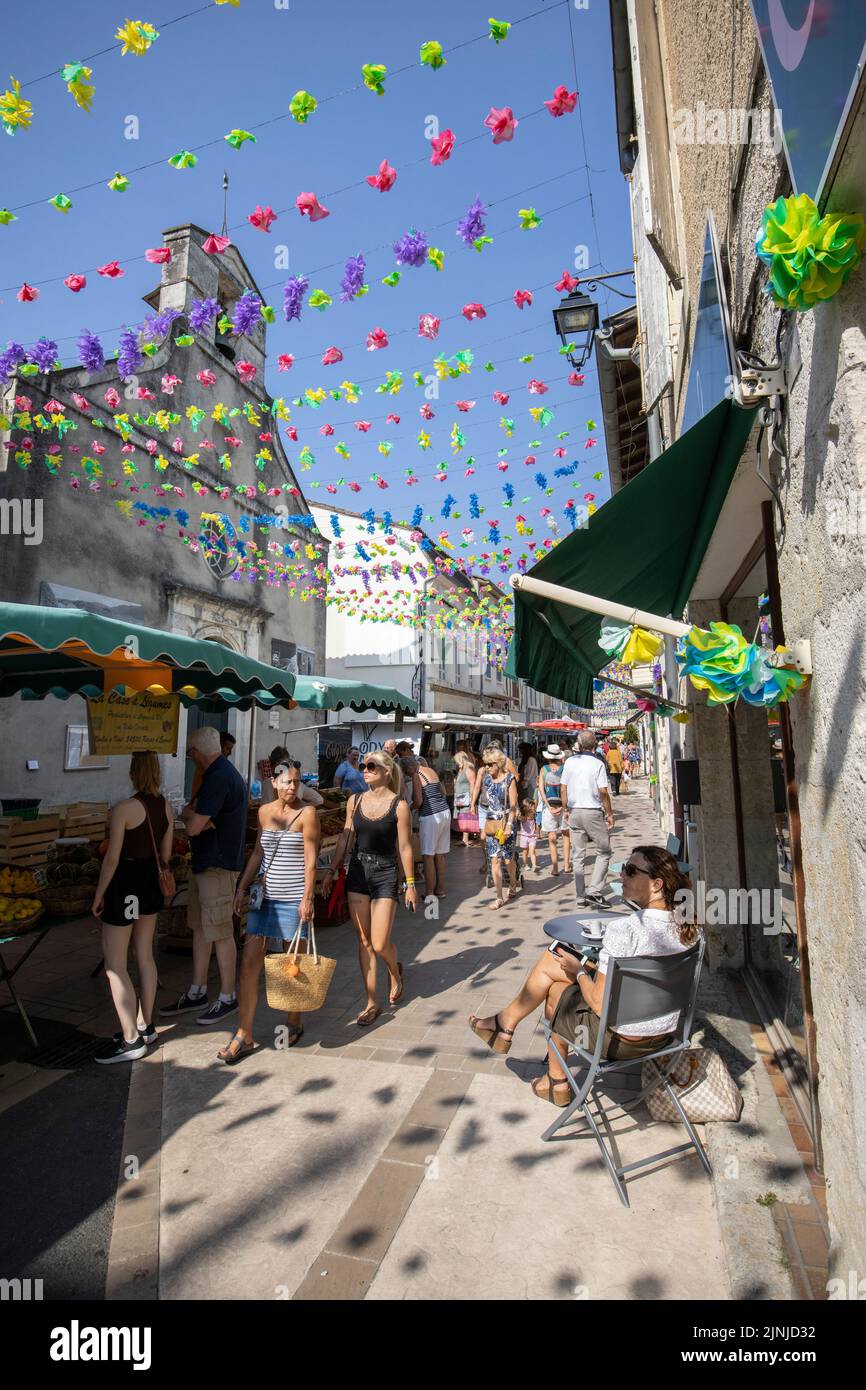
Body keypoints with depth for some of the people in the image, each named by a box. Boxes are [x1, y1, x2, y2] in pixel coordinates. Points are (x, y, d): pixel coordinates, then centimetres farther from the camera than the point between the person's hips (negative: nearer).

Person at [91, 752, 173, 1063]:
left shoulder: (124, 809, -20)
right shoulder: (166, 808, 0)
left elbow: (112, 858, -17)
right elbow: (165, 855, 7)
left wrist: (98, 894, -6)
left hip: (125, 884, -7)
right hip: (151, 884, 7)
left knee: (115, 965, 3)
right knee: (145, 956, 18)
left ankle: (131, 1040, 8)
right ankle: (145, 1026, 30)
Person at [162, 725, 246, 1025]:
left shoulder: (219, 778, -21)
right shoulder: (221, 773, 13)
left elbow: (193, 826, -22)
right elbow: (189, 813, 11)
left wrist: (190, 814, -1)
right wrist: (197, 815, -11)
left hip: (218, 866, -10)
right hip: (204, 862, 10)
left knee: (220, 933, 1)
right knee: (200, 928, 16)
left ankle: (228, 998, 15)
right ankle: (197, 993, 28)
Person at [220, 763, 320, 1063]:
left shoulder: (307, 813, -8)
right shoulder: (265, 811, 7)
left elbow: (310, 860, -10)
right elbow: (258, 853, 15)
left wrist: (307, 898, -15)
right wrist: (242, 888, 11)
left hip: (293, 899, -4)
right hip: (266, 897, 5)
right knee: (249, 962, 3)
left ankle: (293, 1024, 30)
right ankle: (244, 1036, 15)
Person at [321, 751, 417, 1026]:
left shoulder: (399, 805, -10)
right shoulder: (355, 800, 2)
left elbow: (404, 847, -7)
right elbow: (345, 838, 10)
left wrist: (410, 885, -4)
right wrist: (331, 871, 10)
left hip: (384, 873, -4)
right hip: (357, 871, 4)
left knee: (380, 944, -3)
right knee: (364, 941, 8)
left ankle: (395, 971, 33)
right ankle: (372, 1002, 21)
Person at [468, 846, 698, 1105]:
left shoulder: (623, 930, -30)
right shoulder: (686, 926, -6)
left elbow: (600, 1005, -24)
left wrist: (579, 971, -5)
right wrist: (588, 967, 12)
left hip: (620, 1040, -7)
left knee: (555, 989, 19)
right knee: (548, 960, 13)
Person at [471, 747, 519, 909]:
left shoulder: (509, 779, -9)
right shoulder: (486, 778, 4)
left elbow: (513, 805, -11)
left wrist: (508, 825, -18)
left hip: (507, 822, -3)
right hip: (491, 822, 3)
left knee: (508, 859, 5)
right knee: (495, 860, -3)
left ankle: (513, 883, 37)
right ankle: (499, 897, 0)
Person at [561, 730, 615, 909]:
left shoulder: (569, 762, 3)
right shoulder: (598, 764, -9)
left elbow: (563, 789, 5)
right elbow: (603, 792, -11)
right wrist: (609, 814, -2)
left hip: (574, 812, 4)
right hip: (593, 812, -4)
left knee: (578, 856, 9)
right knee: (603, 853, 9)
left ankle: (581, 897, 13)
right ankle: (594, 891, -1)